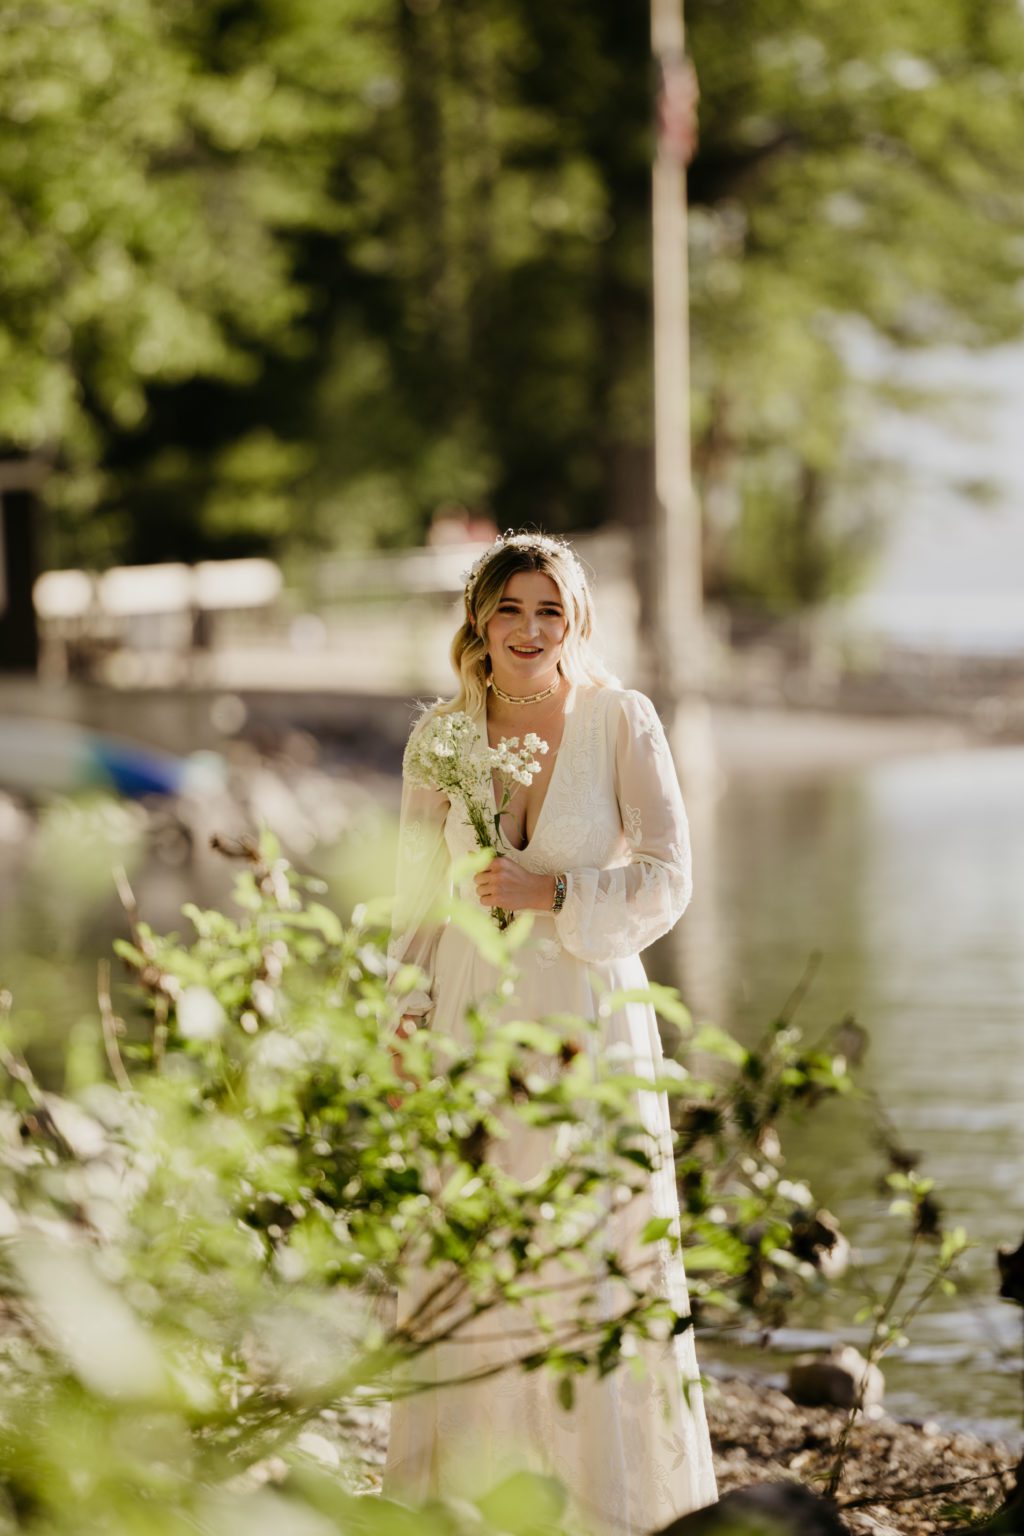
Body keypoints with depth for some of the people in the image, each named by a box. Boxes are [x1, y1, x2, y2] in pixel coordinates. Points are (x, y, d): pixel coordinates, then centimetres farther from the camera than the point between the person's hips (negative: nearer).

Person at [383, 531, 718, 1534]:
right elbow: (420, 891, 11)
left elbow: (666, 877, -8)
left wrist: (554, 895, -21)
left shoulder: (621, 720, -4)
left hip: (589, 1012, -2)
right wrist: (408, 1019, 4)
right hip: (475, 1018, 2)